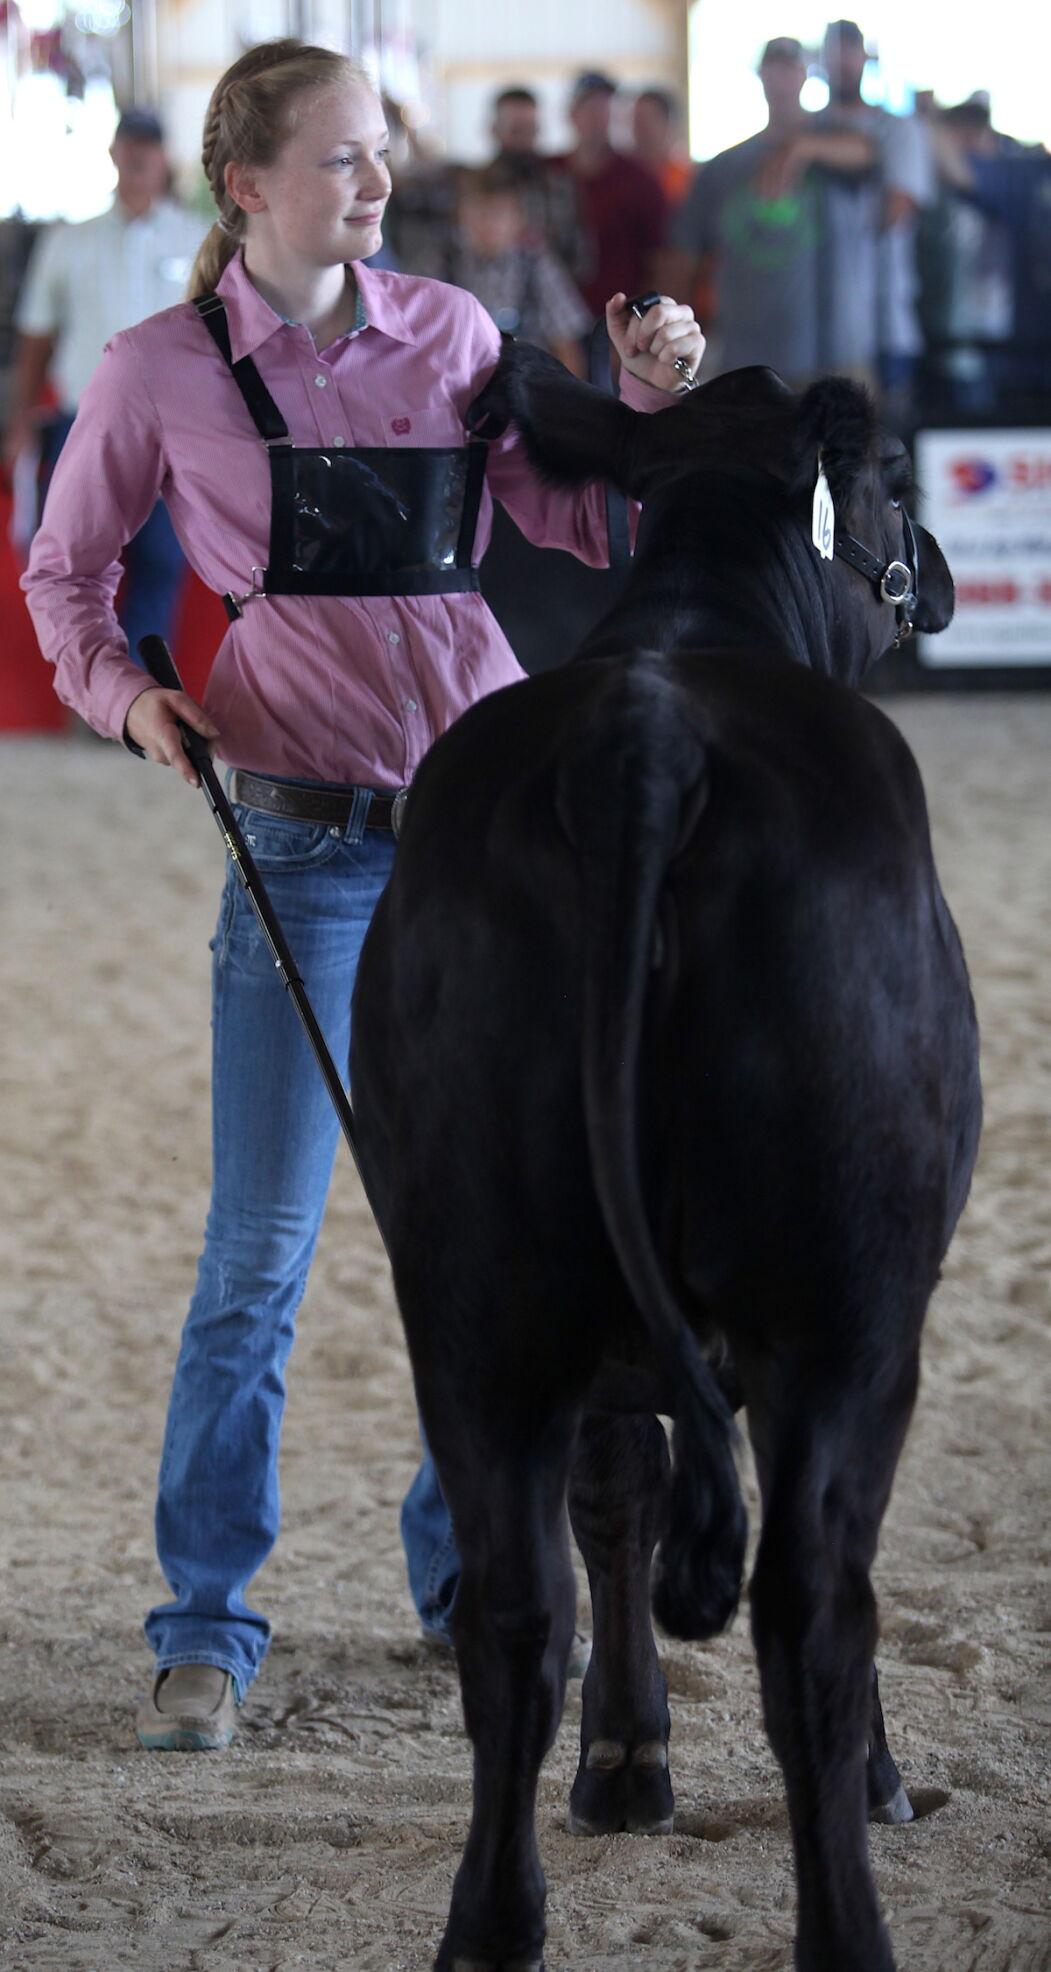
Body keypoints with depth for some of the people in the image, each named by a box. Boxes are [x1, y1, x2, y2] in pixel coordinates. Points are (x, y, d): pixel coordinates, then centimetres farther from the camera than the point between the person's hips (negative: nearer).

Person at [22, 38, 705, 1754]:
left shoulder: (448, 331, 7)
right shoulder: (162, 373, -1)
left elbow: (581, 521, 11)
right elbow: (66, 575, 12)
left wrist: (645, 393, -5)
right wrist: (125, 695, -5)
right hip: (308, 842, -3)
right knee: (260, 1252, -5)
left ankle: (470, 1568, 24)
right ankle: (205, 1630, 5)